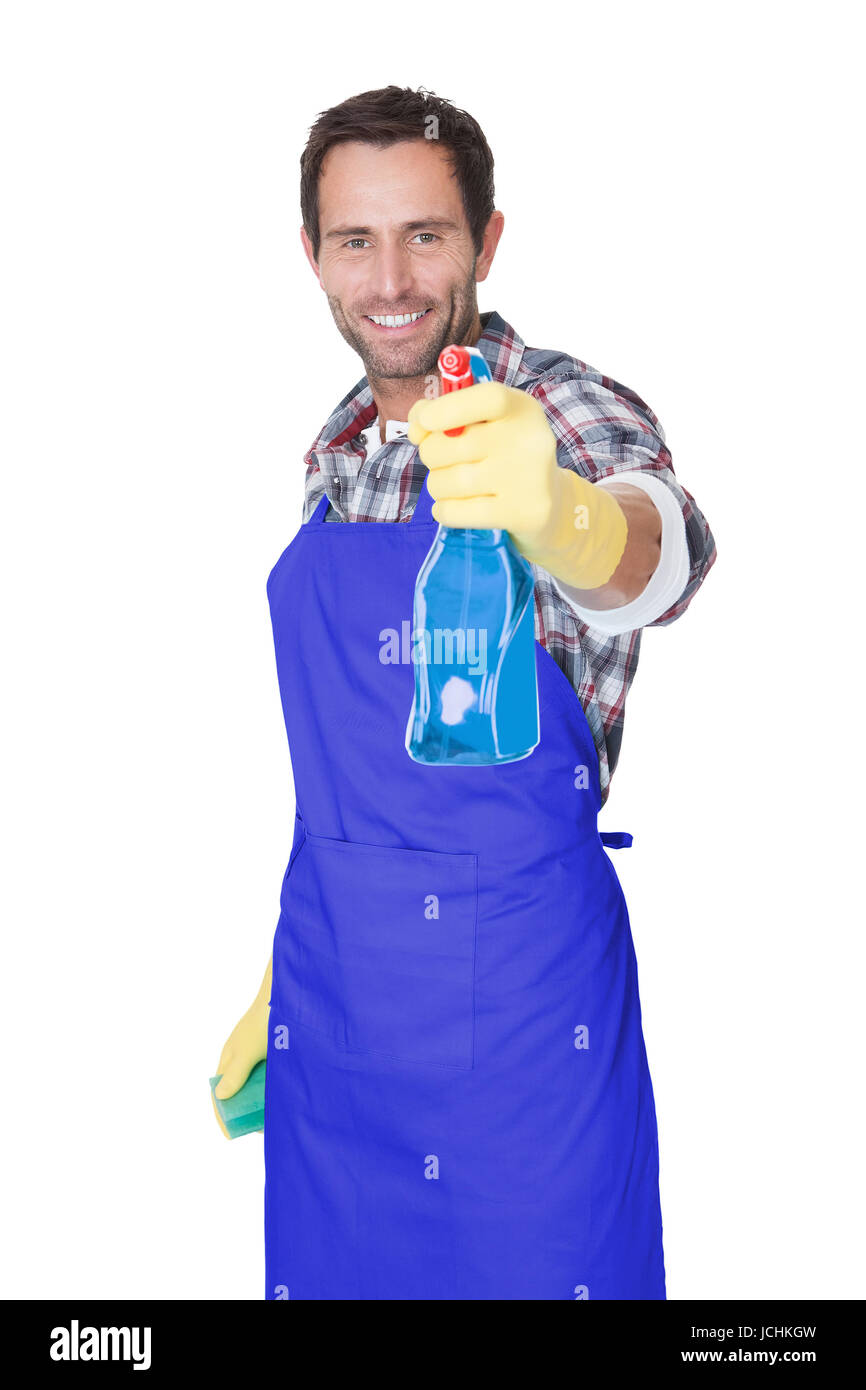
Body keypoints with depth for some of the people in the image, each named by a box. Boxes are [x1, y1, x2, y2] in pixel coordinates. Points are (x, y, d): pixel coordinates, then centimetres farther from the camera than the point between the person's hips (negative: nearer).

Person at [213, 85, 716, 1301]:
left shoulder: (561, 411, -9)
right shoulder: (332, 454, 9)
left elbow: (661, 547, -33)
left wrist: (559, 515, -56)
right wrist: (283, 979, 16)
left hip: (516, 973, -5)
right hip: (331, 979, 5)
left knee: (536, 1270, 5)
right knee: (329, 1269, 15)